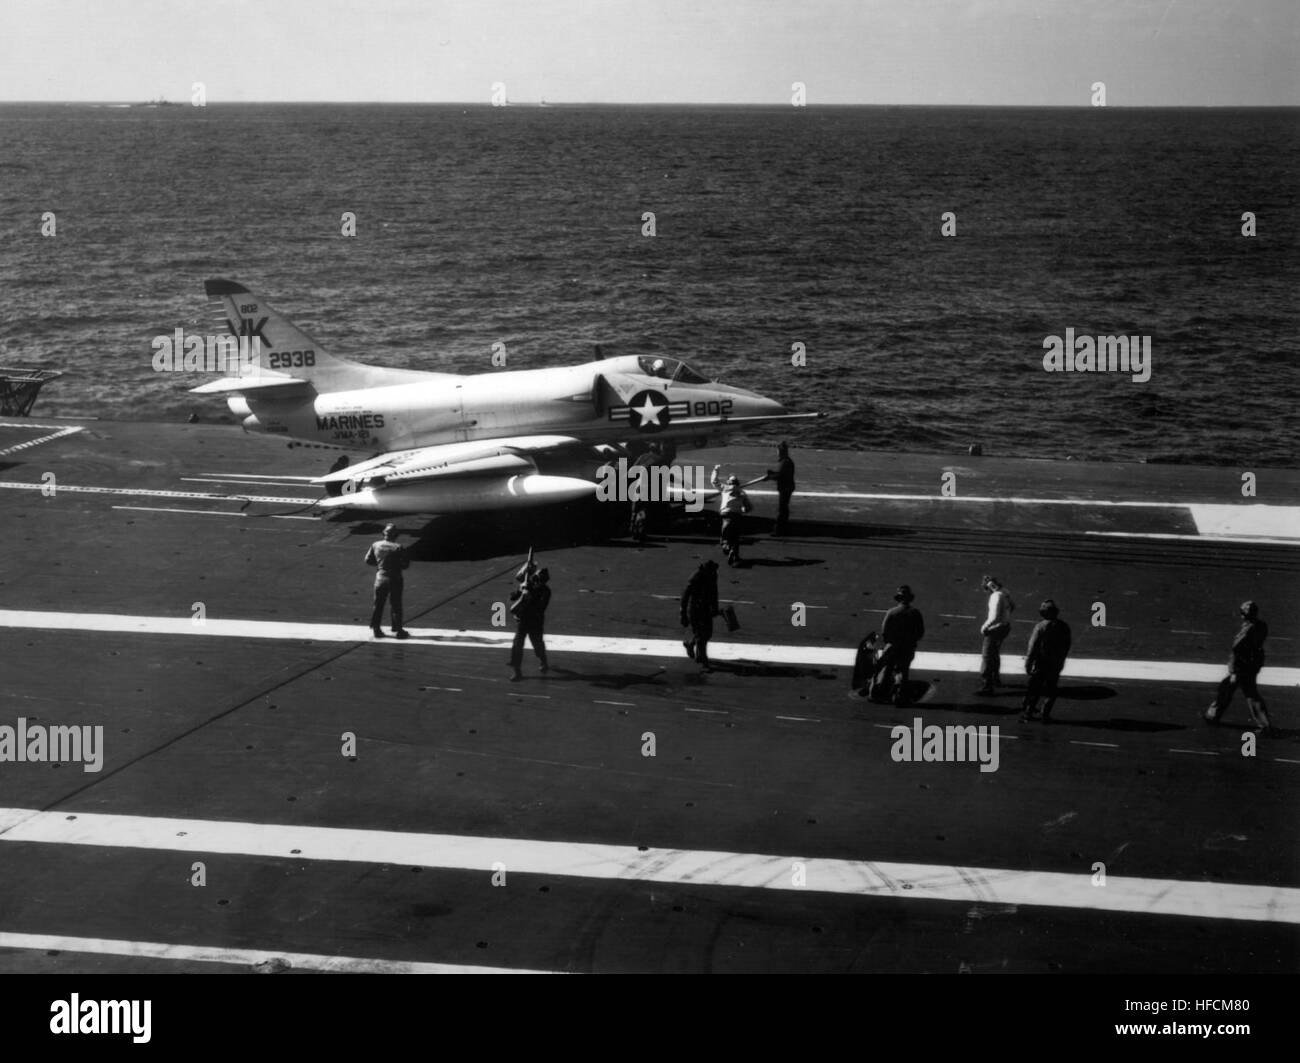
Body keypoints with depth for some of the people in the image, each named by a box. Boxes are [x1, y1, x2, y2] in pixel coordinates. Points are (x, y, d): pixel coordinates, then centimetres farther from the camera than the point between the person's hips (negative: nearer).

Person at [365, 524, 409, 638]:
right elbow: (406, 563, -15)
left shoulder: (375, 546, -4)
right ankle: (398, 630, 10)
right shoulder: (397, 548, -18)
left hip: (380, 578, 4)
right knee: (396, 605, 6)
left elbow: (368, 560, 4)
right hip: (394, 579, -4)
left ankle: (375, 629, 17)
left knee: (378, 604, 13)